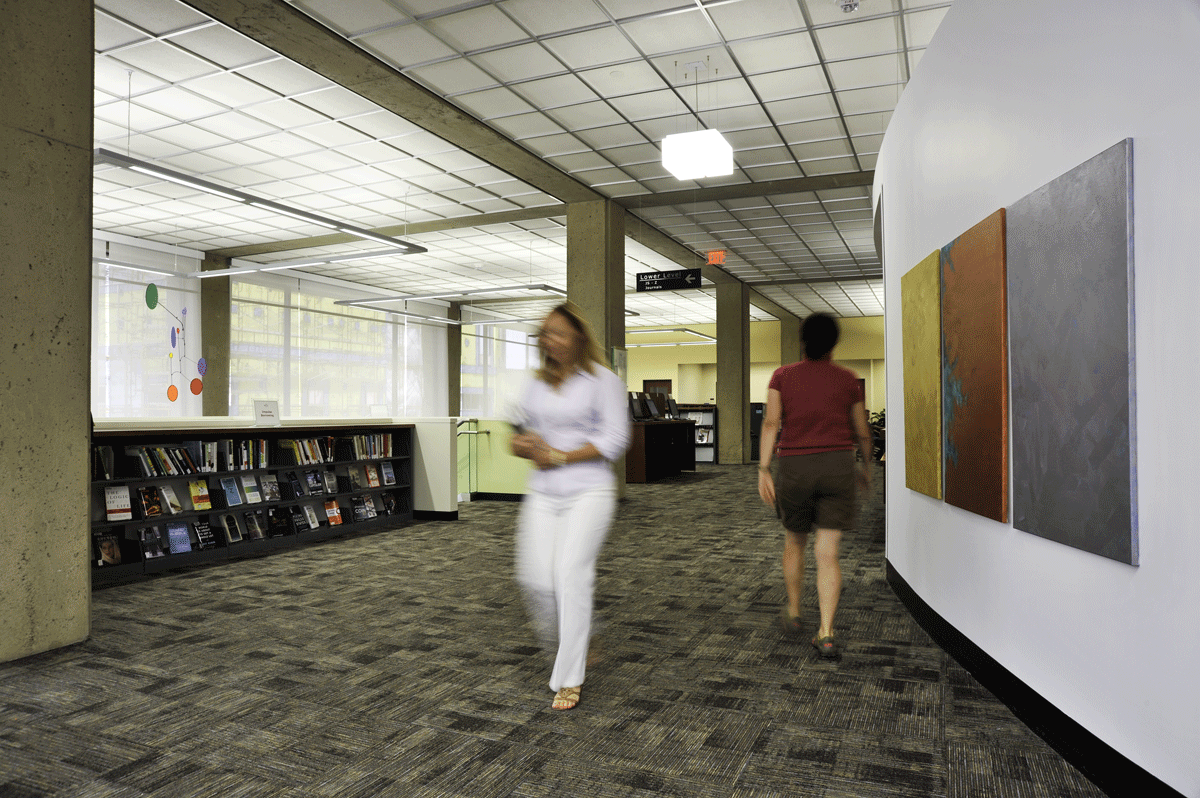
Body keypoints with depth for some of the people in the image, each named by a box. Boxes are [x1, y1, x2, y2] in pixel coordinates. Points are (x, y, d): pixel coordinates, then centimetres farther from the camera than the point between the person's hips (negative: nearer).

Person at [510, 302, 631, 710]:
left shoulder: (602, 380, -2)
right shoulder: (535, 385, 14)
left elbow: (615, 439, -9)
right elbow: (518, 437, 18)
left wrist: (559, 456, -11)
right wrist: (526, 446, -6)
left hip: (589, 490, -4)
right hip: (543, 493, 5)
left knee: (571, 573, -13)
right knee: (535, 578, -3)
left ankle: (569, 679, 0)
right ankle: (569, 644, 27)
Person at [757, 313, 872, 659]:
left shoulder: (782, 376, 2)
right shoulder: (848, 380, 4)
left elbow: (771, 423, -9)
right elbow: (862, 432, 10)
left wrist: (763, 471, -11)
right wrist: (866, 467, 26)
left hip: (794, 469, 0)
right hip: (838, 468, 0)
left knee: (794, 542, 21)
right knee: (827, 553, 0)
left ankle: (793, 613, 31)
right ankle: (826, 634, -7)